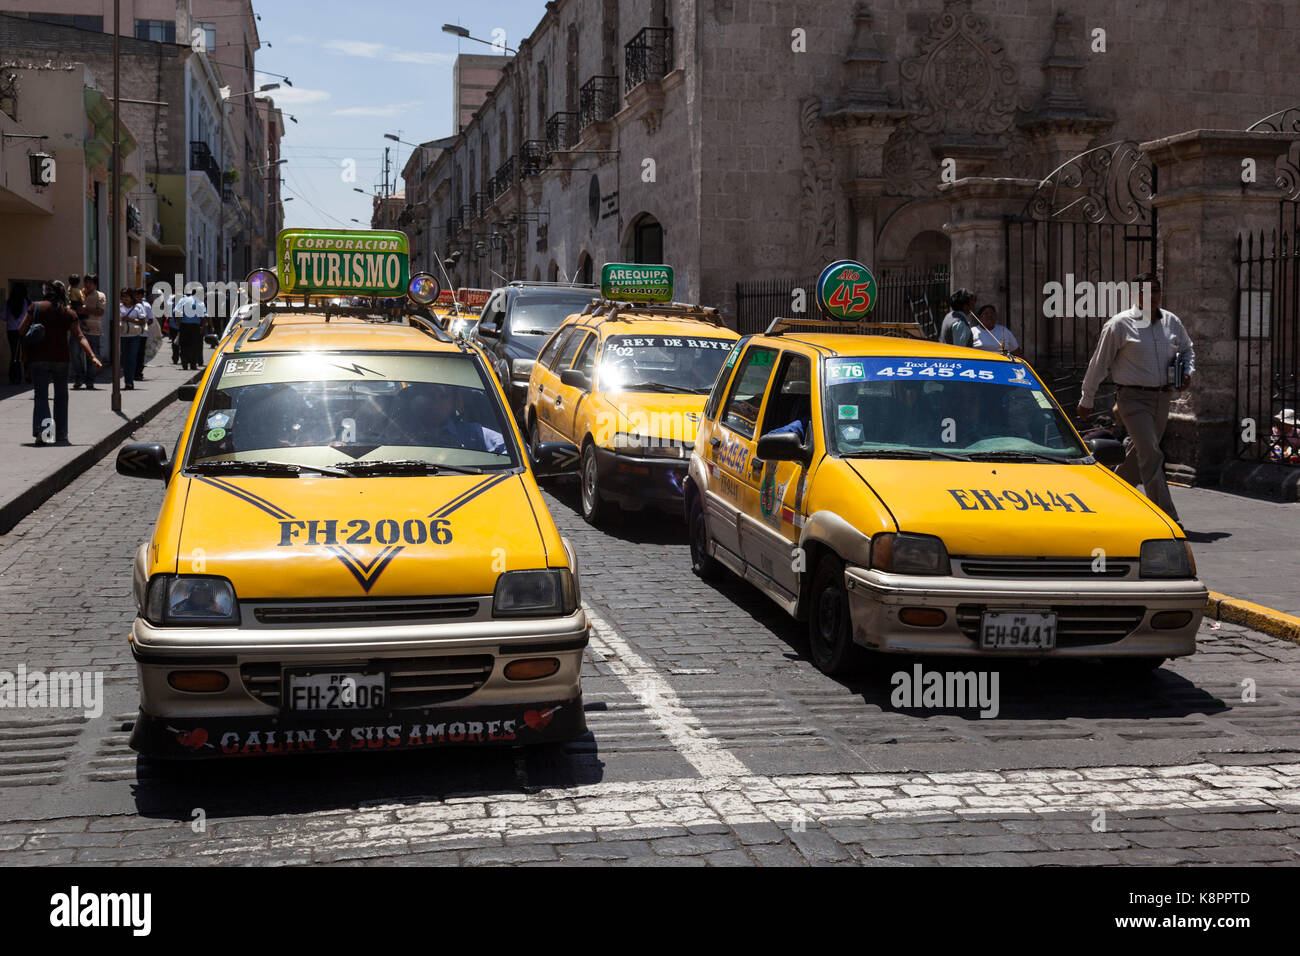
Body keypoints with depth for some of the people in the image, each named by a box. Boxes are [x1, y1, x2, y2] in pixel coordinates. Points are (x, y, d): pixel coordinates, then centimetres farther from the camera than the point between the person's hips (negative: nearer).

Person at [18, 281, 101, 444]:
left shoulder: (36, 307, -2)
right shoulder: (69, 313, 0)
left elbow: (21, 331, -2)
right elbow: (80, 337, -7)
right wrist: (92, 356, -9)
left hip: (38, 358, -1)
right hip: (60, 359, 1)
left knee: (41, 395, 3)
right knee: (61, 397, 13)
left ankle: (41, 429, -18)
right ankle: (60, 434, 15)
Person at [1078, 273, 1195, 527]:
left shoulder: (1172, 322, 9)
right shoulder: (1120, 324, -6)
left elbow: (1187, 350, 27)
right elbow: (1099, 363, -1)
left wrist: (1188, 372, 5)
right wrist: (1087, 400, 3)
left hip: (1162, 397, 6)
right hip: (1133, 398, -6)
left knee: (1140, 454, 15)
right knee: (1151, 456, -15)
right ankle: (1167, 516, -15)